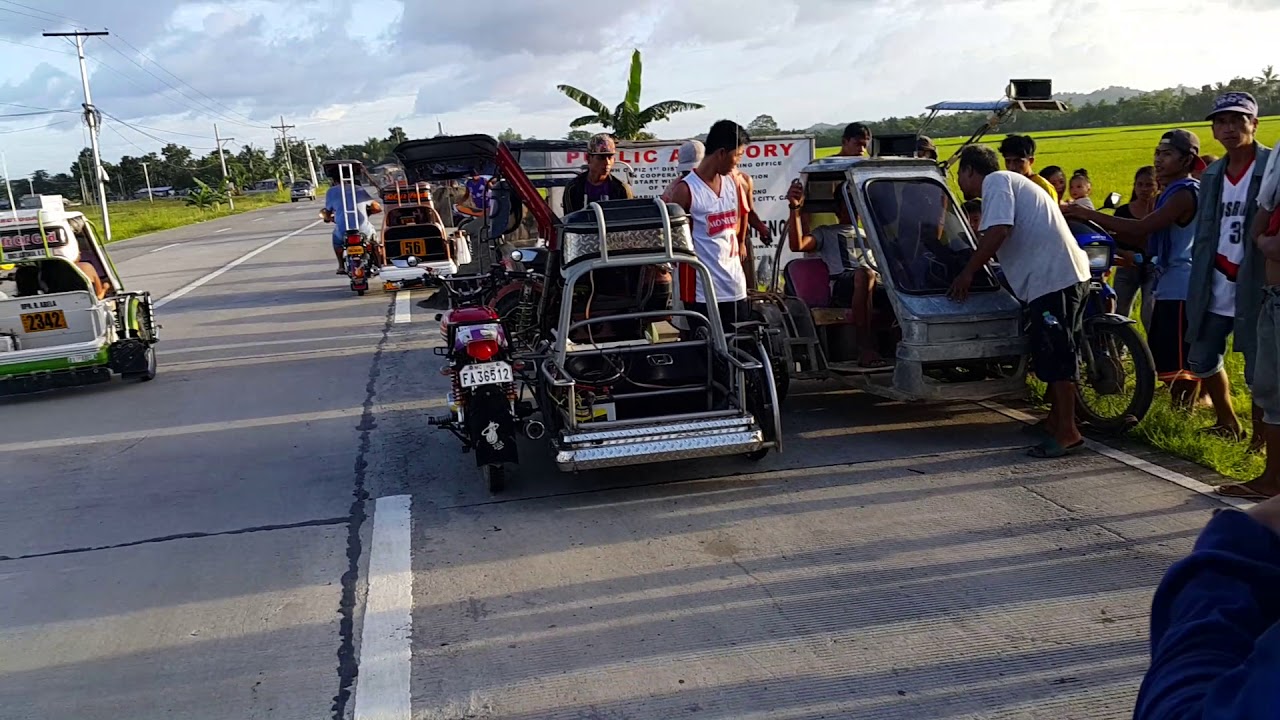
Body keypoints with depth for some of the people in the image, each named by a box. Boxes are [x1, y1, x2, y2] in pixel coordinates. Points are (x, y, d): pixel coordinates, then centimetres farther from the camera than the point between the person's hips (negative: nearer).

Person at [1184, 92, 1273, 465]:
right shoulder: (1211, 175, 11)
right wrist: (1198, 286, 13)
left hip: (1255, 290, -6)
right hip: (1216, 290, 7)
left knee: (1261, 373, 0)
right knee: (1203, 360, 15)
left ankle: (1259, 442, 15)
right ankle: (1228, 425, 36)